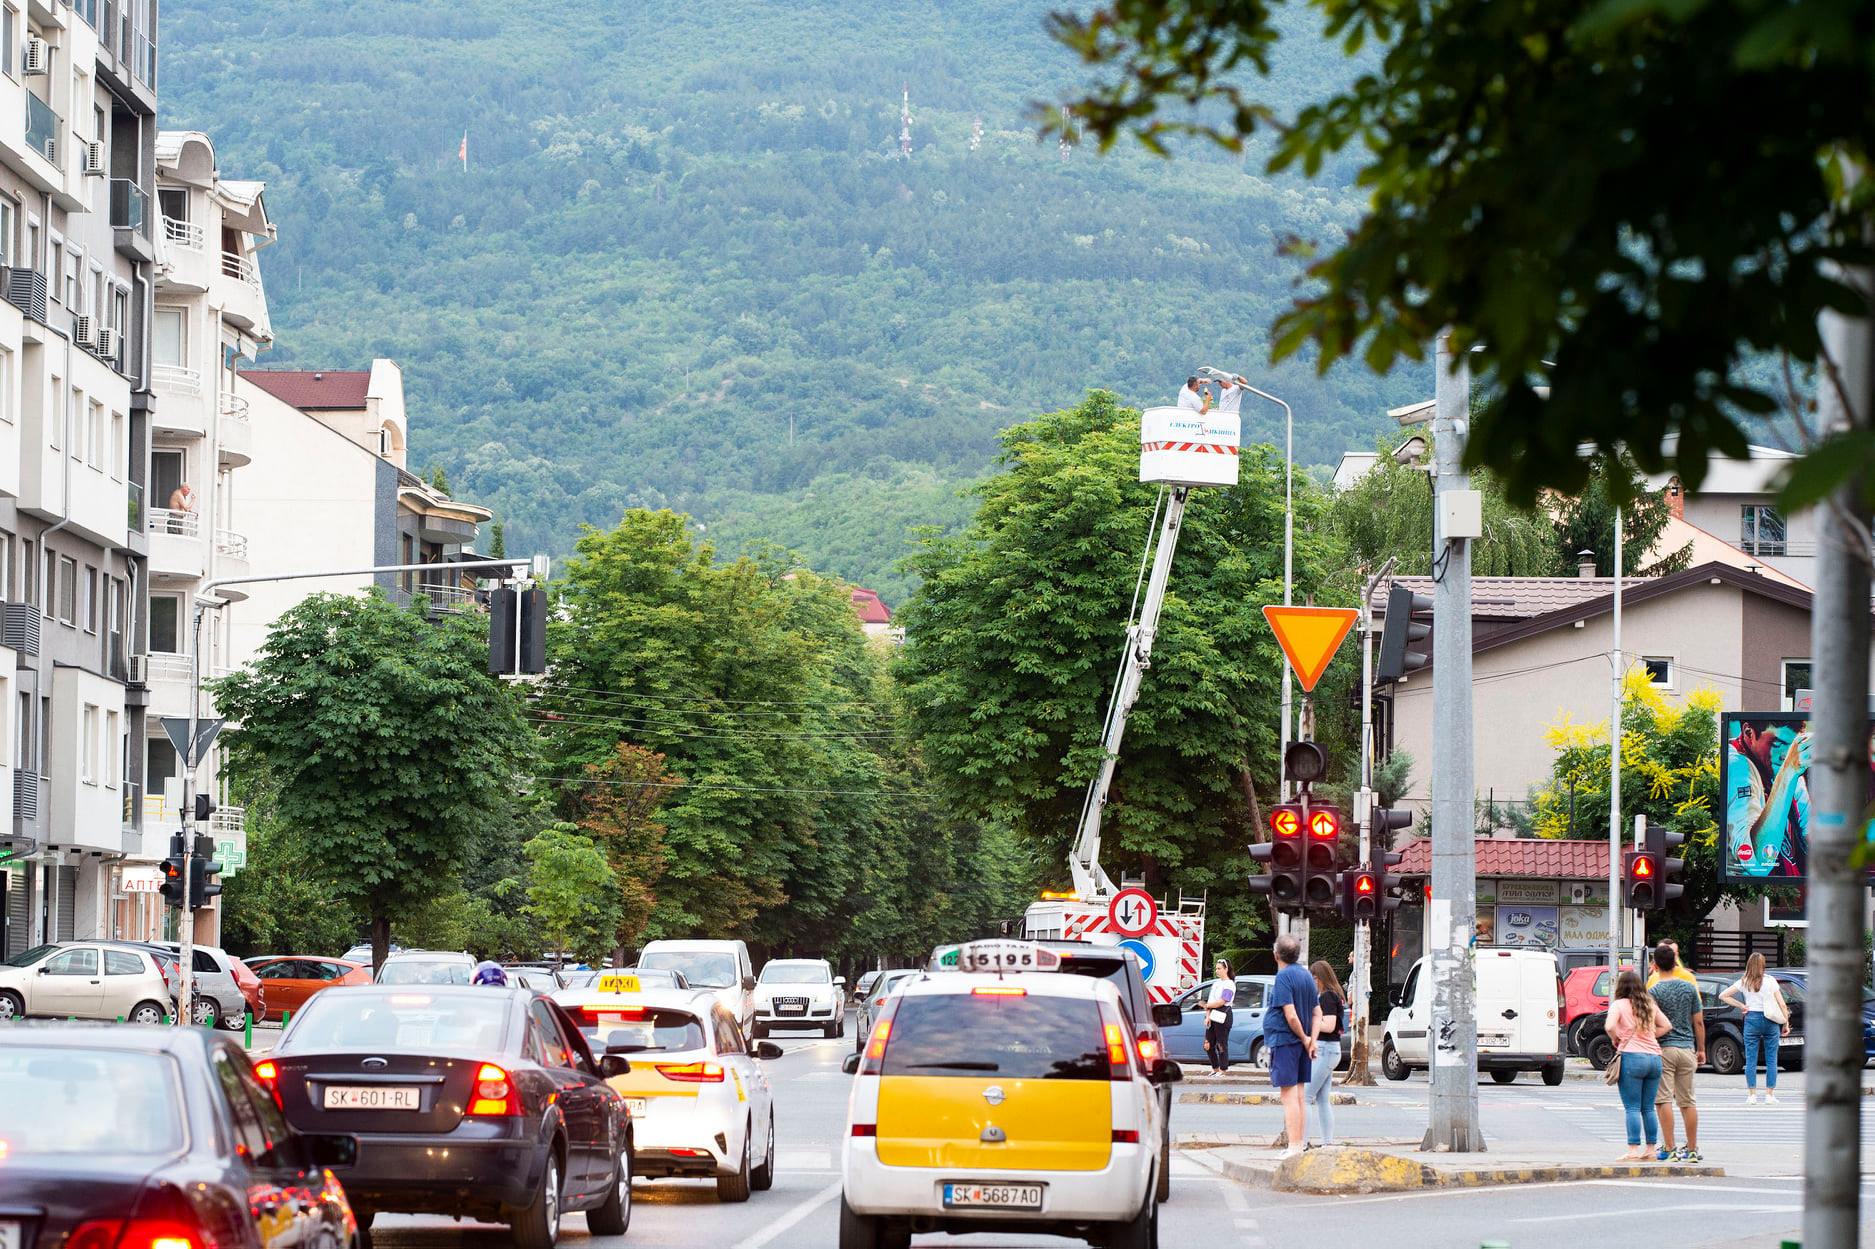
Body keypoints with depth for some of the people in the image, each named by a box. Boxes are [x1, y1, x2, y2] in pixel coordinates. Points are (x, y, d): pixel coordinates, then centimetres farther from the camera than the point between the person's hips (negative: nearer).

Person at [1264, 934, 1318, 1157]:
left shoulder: (1283, 977, -14)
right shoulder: (1306, 977, 12)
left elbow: (1291, 1016, -21)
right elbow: (1316, 1013, 12)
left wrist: (1304, 1038, -8)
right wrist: (1312, 1040, 3)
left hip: (1283, 1040, -8)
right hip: (1300, 1042, 8)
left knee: (1289, 1096, -7)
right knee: (1298, 1095, 13)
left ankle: (1294, 1147, -9)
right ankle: (1300, 1144, 17)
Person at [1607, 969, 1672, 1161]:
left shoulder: (1619, 1005, -2)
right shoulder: (1649, 1005, 14)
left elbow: (1610, 1026, -17)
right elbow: (1667, 1026, 16)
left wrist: (1616, 1039, 1)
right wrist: (1649, 1036, 14)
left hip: (1632, 1056, -5)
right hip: (1654, 1057, 5)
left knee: (1632, 1108, -4)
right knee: (1648, 1108, 12)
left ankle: (1633, 1150, -9)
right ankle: (1651, 1148, 14)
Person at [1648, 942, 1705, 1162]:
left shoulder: (1654, 990, -8)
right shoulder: (1689, 987, 5)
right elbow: (1699, 1022, 8)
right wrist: (1701, 1049, 17)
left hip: (1663, 1048, -4)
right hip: (1687, 1048, 4)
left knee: (1663, 1099, -3)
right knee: (1687, 1101, 9)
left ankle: (1668, 1148, -8)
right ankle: (1692, 1149, 10)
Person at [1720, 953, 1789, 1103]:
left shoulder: (1744, 982, 1)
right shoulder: (1770, 981, -2)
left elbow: (1723, 996, 3)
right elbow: (1782, 1005, -2)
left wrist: (1741, 1006, 6)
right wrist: (1786, 1024, 6)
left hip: (1752, 1019, 1)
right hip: (1770, 1021, -1)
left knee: (1751, 1059, 5)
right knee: (1771, 1059, 6)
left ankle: (1751, 1095, 3)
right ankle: (1770, 1095, 6)